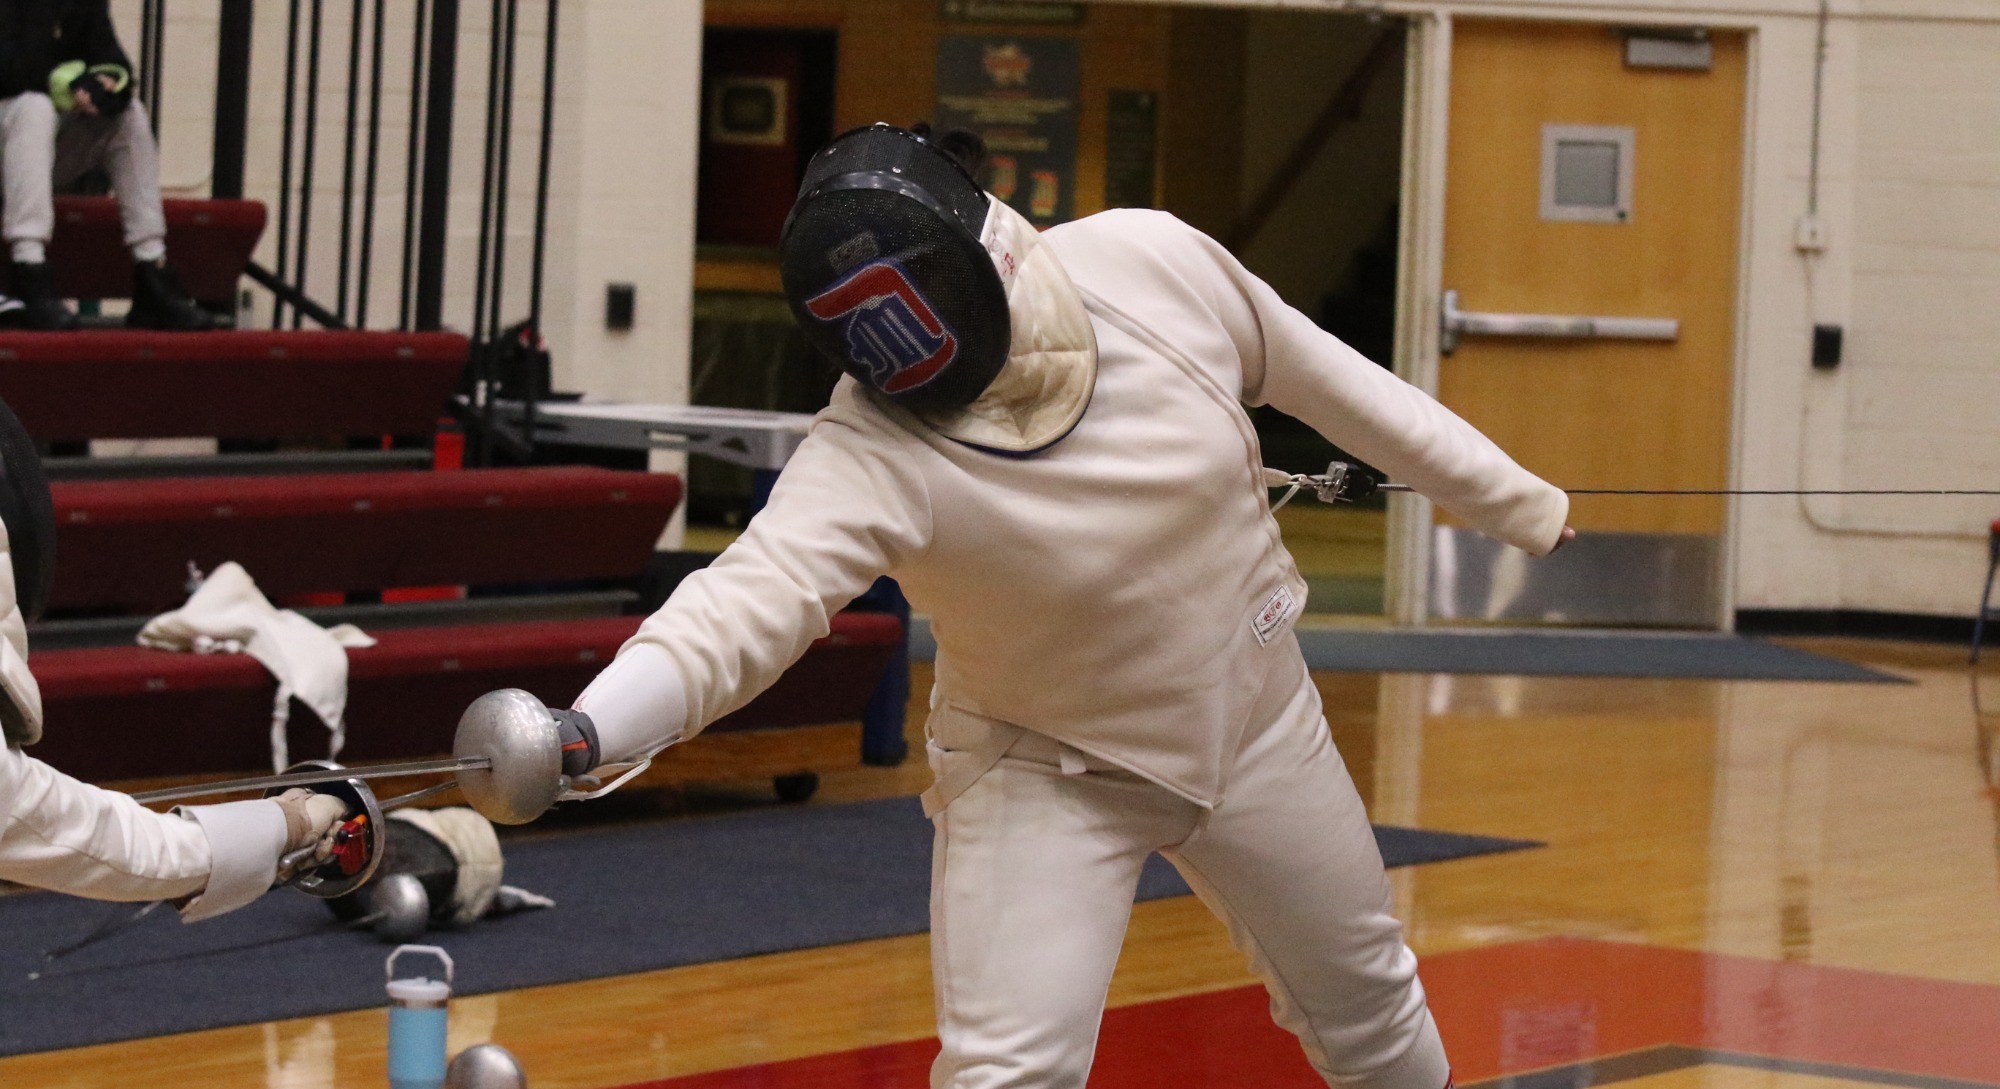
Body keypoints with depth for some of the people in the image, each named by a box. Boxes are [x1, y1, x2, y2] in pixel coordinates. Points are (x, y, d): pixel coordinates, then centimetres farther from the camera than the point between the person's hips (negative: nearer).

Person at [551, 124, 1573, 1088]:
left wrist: (1513, 500, 6)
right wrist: (581, 732, -65)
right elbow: (744, 602, -47)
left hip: (1250, 721, 3)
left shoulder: (1150, 264, -23)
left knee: (1363, 994, 21)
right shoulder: (872, 452, -31)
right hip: (1043, 775, -3)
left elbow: (1320, 378, -5)